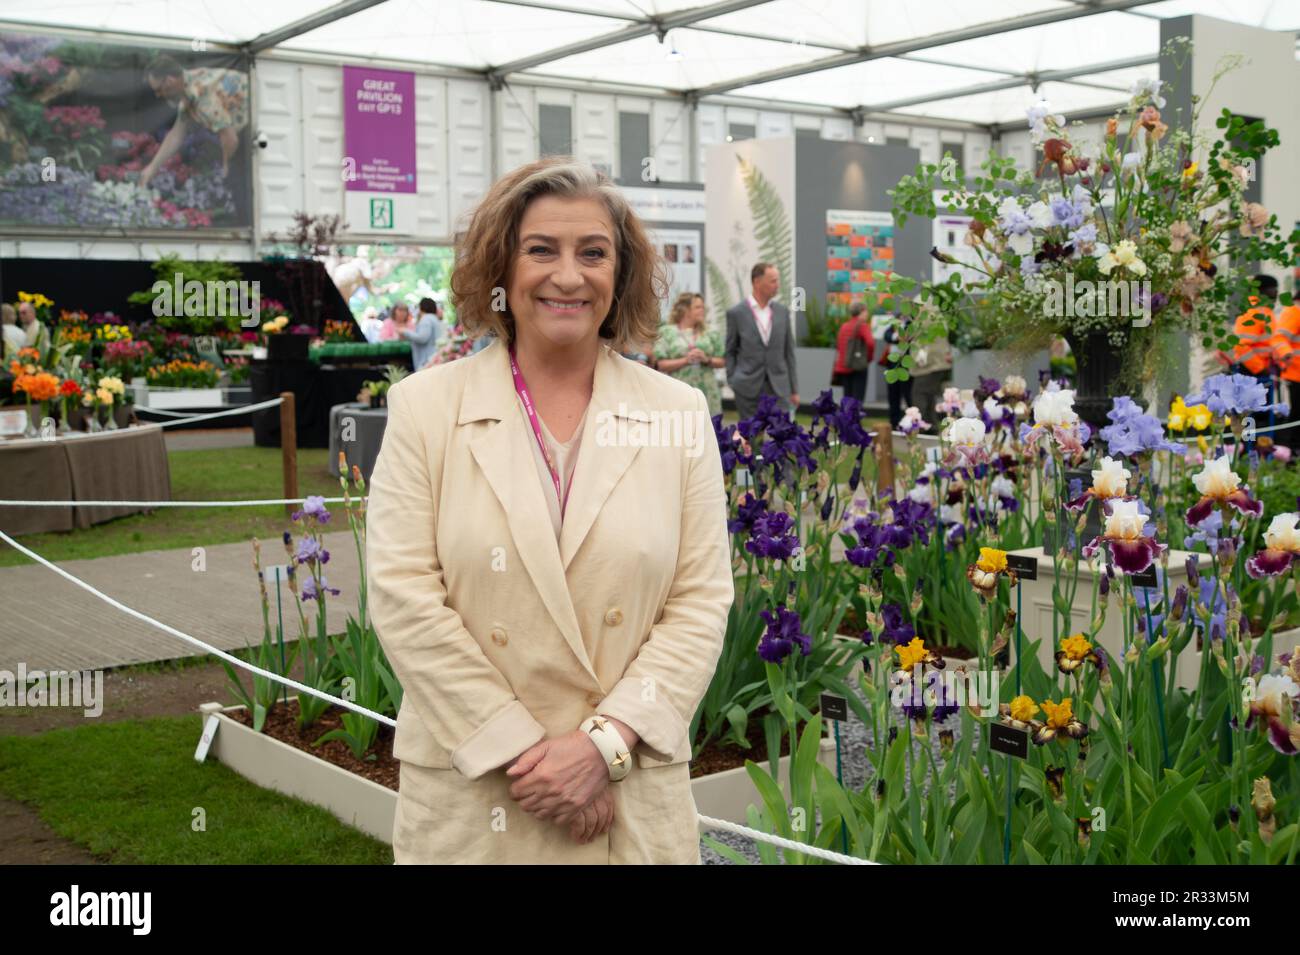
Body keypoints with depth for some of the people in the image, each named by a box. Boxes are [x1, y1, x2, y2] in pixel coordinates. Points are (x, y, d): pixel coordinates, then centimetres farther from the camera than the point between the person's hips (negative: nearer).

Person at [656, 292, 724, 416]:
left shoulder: (708, 333, 12)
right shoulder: (666, 332, 4)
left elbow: (721, 361, 12)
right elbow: (661, 364, -3)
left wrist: (707, 360, -7)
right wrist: (685, 360, -13)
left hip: (707, 394, 3)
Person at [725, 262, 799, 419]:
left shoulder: (782, 312, 8)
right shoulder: (736, 313, -2)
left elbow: (789, 352, 10)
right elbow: (729, 352, 3)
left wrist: (794, 389, 9)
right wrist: (732, 383, -4)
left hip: (778, 387, 2)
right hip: (748, 388, -2)